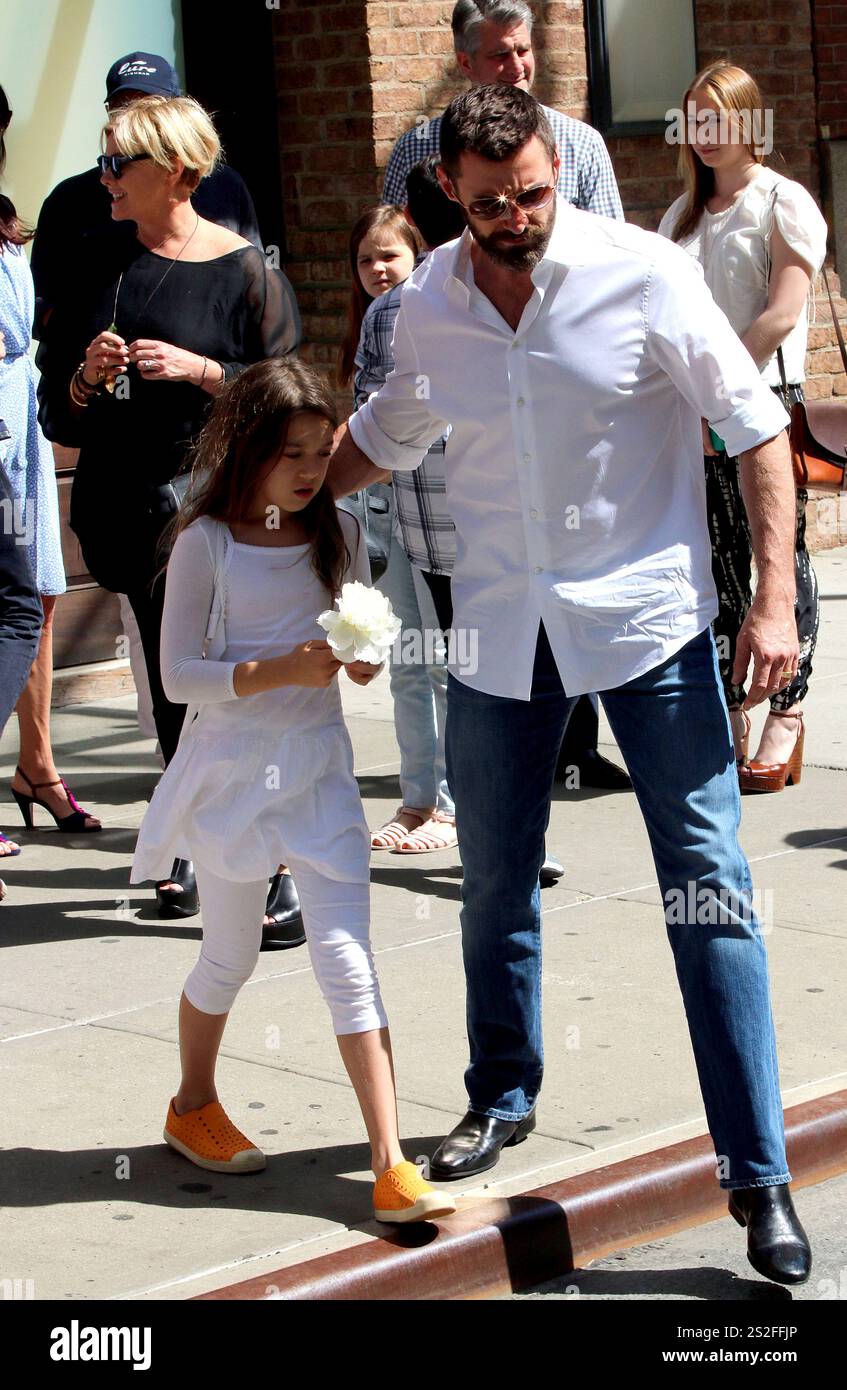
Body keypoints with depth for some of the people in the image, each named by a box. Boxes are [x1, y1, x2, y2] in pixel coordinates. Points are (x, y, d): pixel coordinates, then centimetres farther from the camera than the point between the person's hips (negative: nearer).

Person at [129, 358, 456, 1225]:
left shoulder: (338, 533, 3)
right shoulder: (206, 543, -10)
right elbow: (179, 674, -12)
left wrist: (363, 657, -7)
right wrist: (279, 671, -24)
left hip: (319, 768, 3)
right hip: (232, 770, -3)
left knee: (346, 959, -5)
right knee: (230, 957, 13)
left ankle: (390, 1164, -7)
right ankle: (193, 1107, 39)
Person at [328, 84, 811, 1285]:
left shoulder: (644, 276, -12)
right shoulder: (429, 306, 1)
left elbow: (756, 427, -7)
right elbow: (388, 434, 21)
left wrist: (775, 598, -13)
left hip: (648, 621, -4)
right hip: (500, 632, 4)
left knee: (710, 893, -7)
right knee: (495, 885, 15)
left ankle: (758, 1174, -2)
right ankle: (502, 1099, 39)